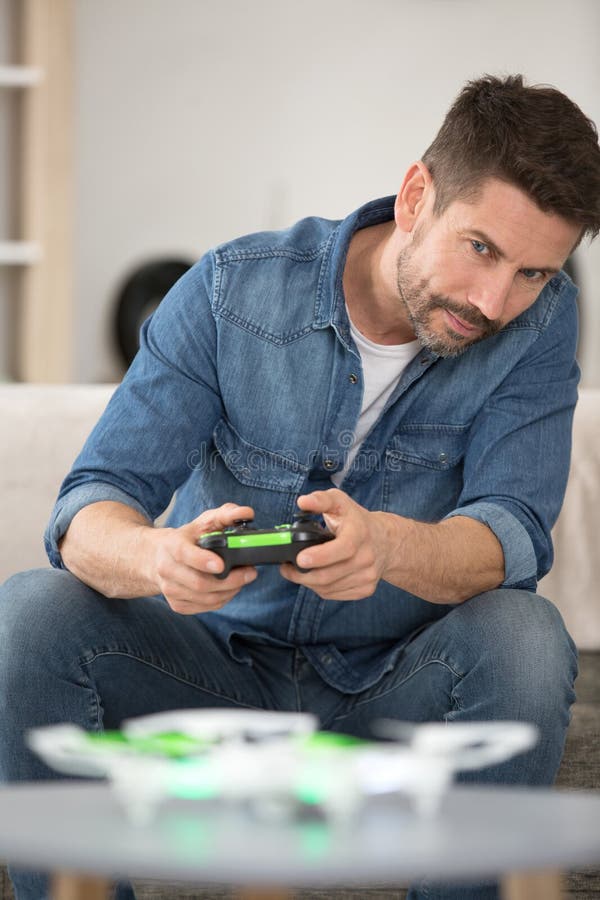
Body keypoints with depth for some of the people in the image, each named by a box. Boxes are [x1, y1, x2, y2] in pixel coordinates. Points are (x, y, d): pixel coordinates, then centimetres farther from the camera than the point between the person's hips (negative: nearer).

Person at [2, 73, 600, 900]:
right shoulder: (235, 291, -14)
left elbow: (514, 534, -22)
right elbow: (91, 506, -18)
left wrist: (388, 546, -47)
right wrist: (158, 557, -45)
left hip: (395, 693, 0)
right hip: (218, 667, 1)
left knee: (525, 640, -31)